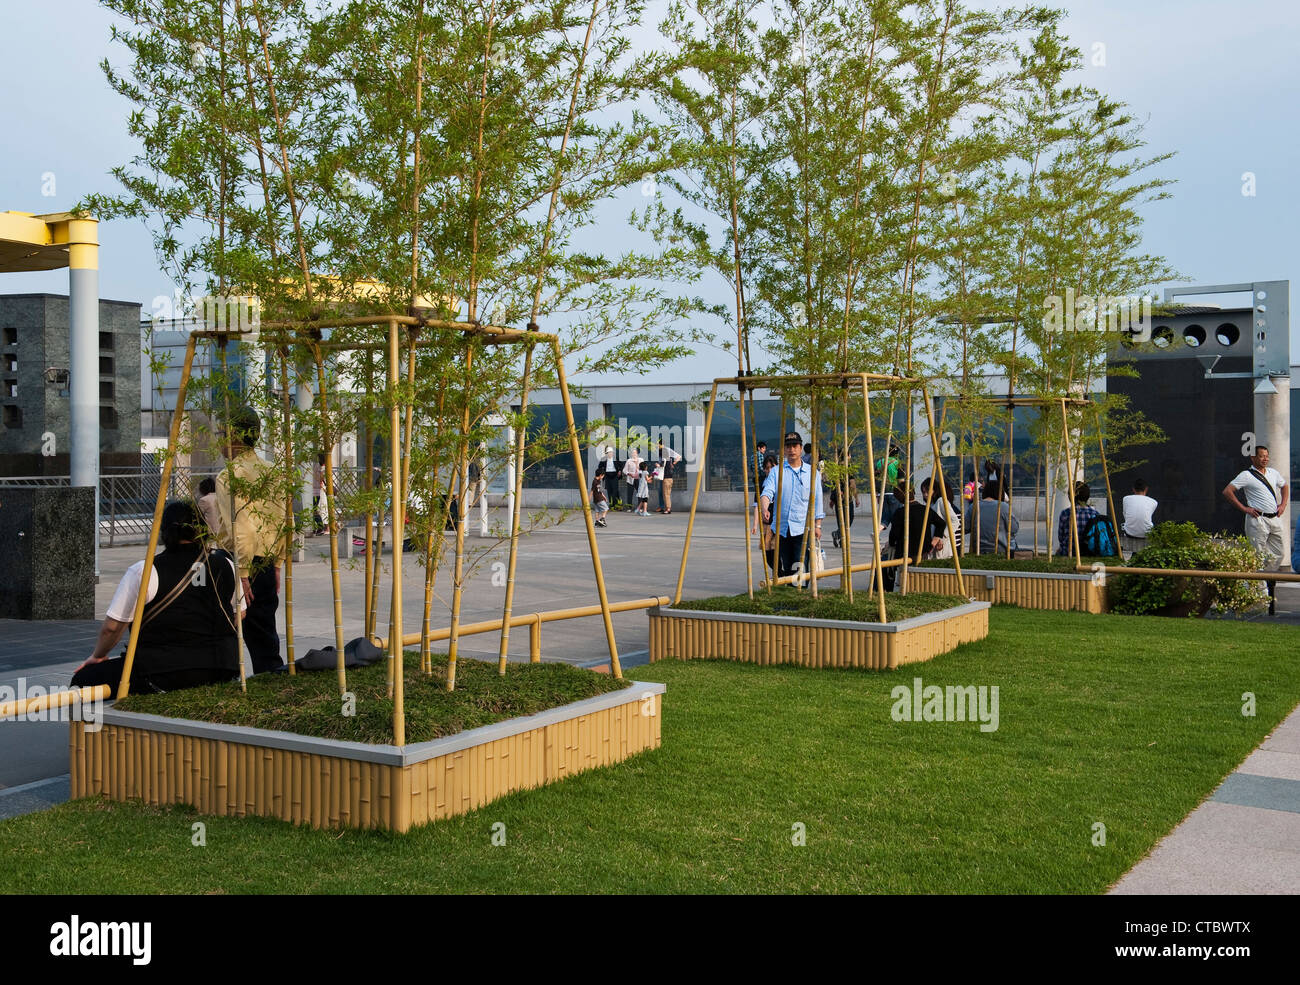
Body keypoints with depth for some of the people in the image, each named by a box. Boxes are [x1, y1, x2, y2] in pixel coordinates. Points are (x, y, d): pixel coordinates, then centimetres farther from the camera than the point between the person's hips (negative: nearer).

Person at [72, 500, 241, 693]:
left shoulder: (142, 572, -8)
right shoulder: (226, 565, 3)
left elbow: (112, 626, -2)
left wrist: (97, 655, 18)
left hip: (163, 675, -6)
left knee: (81, 679, 6)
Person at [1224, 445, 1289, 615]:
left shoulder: (1273, 473, 14)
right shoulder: (1246, 475, -6)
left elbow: (1285, 486, 32)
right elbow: (1227, 491, -11)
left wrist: (1283, 504, 16)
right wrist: (1244, 508, -12)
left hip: (1274, 518, 7)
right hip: (1258, 519, -7)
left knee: (1278, 553, 8)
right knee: (1259, 557, -7)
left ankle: (1269, 579, 24)